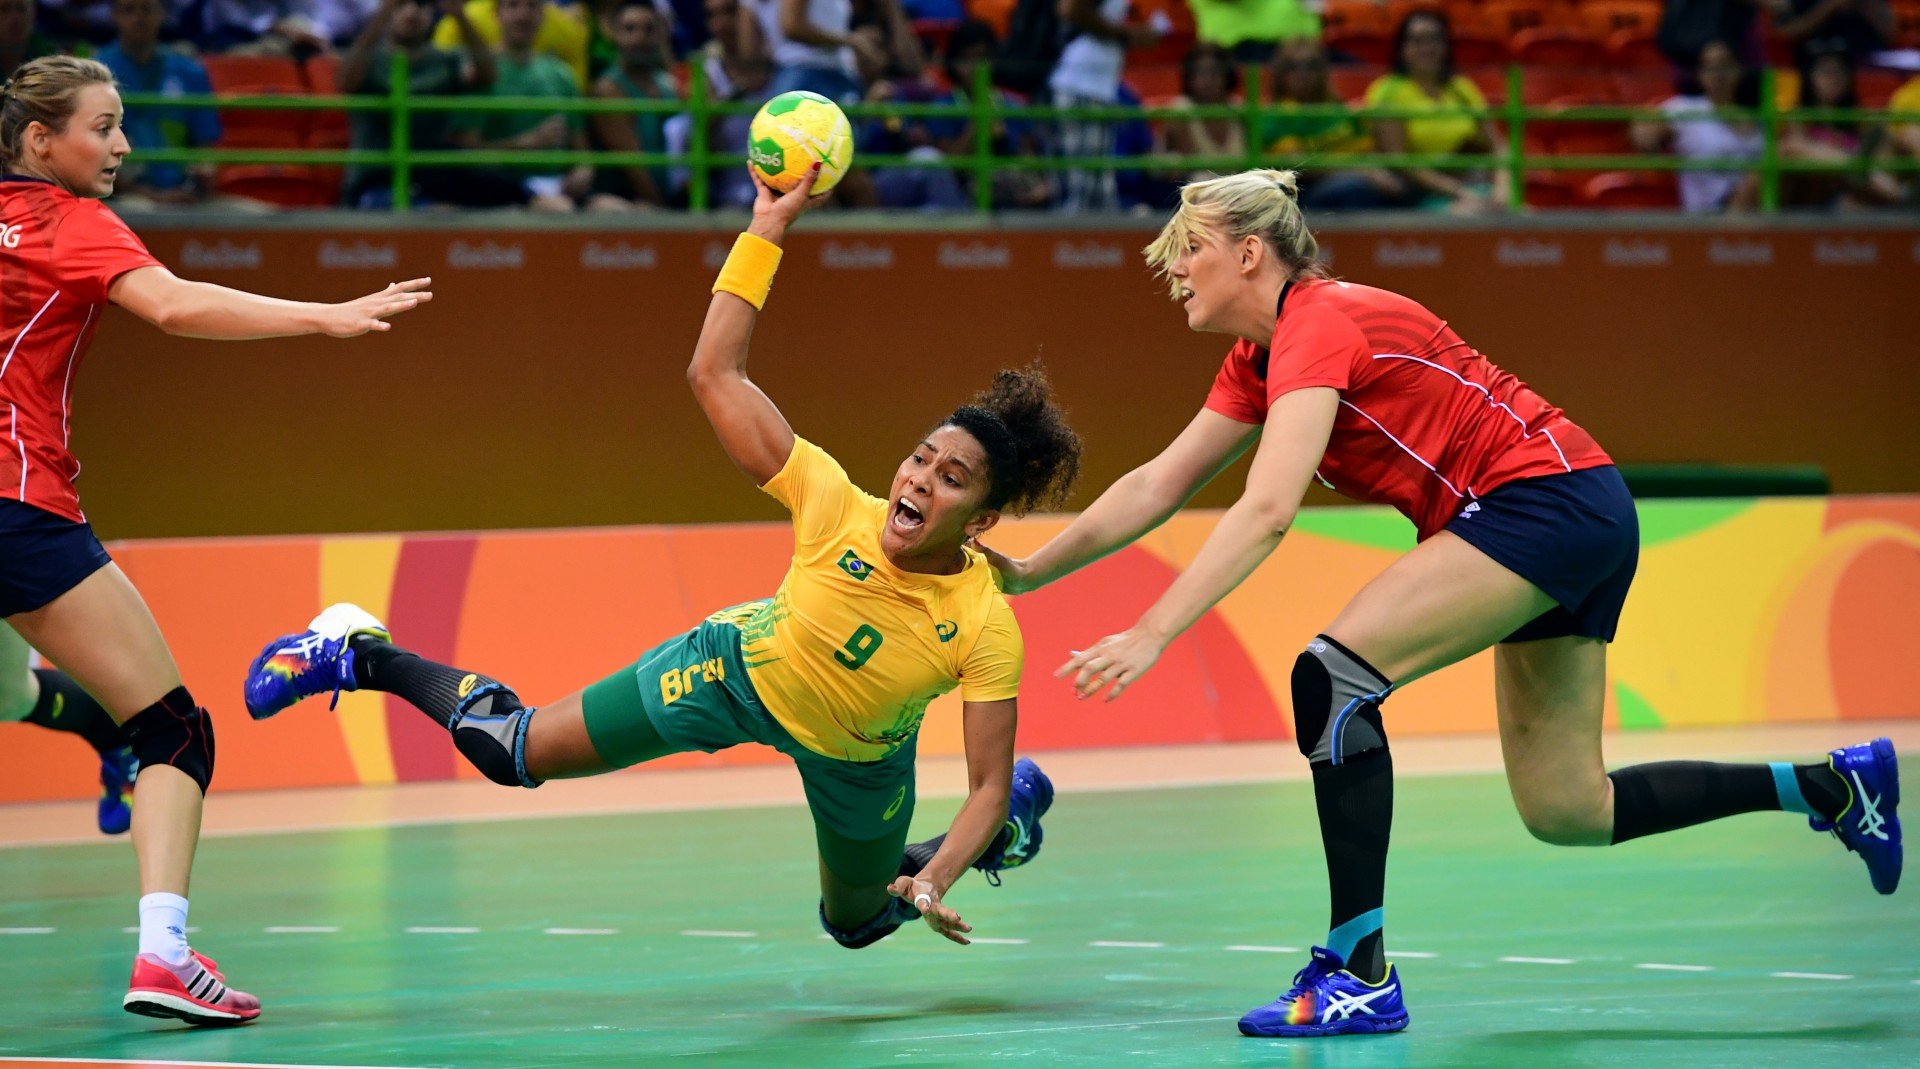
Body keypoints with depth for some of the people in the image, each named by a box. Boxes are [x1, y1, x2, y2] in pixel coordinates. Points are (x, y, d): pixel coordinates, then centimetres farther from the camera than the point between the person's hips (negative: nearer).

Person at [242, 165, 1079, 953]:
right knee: (510, 752, 1)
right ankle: (360, 654, 26)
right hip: (742, 666, 0)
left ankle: (1014, 819, 52)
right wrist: (768, 230, -39)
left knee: (856, 922, 27)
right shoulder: (837, 511, -32)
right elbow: (715, 376, -32)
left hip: (855, 756, 0)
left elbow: (987, 782, -25)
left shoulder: (987, 628, -34)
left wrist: (934, 882, -41)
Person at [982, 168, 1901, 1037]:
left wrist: (1150, 636, -33)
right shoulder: (1259, 357, 12)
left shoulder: (1320, 323, -16)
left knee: (1331, 676, -20)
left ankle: (1359, 974, -19)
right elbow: (1159, 485, 17)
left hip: (1544, 496, -10)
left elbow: (1266, 511, -28)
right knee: (1565, 813, 10)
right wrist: (1027, 573, 13)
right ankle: (1835, 784, 23)